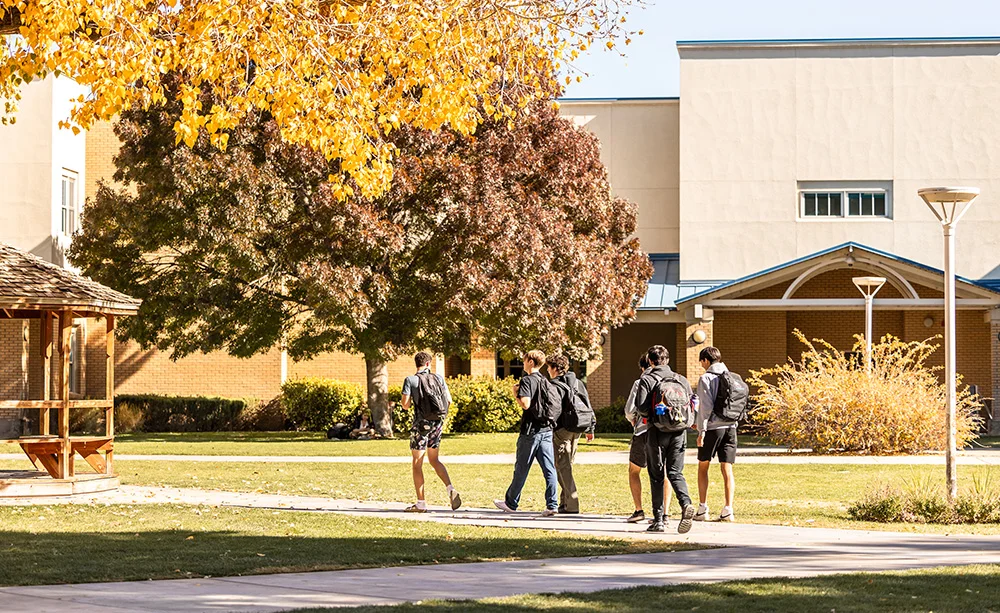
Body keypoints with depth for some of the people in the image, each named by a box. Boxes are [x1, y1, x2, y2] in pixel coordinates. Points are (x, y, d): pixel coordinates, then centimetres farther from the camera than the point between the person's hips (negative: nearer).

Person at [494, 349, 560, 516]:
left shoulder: (527, 380, -9)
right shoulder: (546, 382, 11)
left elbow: (526, 404, -21)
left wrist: (516, 394, -5)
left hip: (531, 430, -6)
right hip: (547, 430, 6)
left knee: (521, 468, 5)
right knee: (549, 469, 1)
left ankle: (511, 503, 17)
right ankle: (551, 505, -5)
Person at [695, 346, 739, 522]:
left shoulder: (706, 378, -7)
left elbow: (706, 406, -13)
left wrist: (702, 430, -11)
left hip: (712, 428, -4)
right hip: (730, 428, 4)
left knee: (703, 467, 10)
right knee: (727, 469, 3)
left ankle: (702, 509, 9)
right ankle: (728, 510, -6)